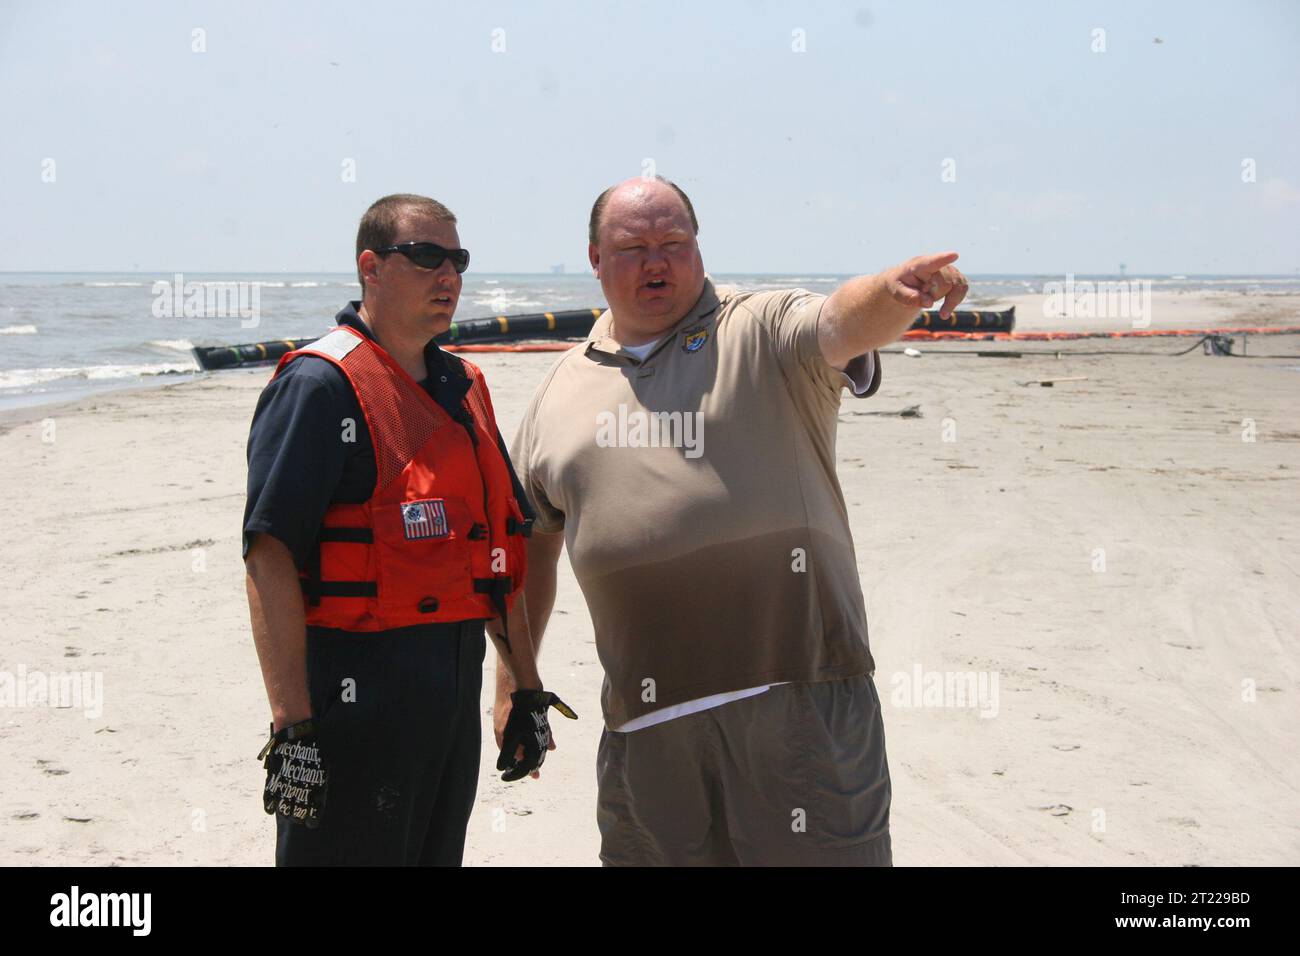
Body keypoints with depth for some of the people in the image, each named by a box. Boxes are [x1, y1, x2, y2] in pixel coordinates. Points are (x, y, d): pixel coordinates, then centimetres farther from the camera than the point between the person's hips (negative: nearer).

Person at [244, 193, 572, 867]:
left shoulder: (462, 388, 15)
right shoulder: (319, 384, -10)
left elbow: (498, 553, 20)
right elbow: (270, 557, -18)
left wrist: (528, 691, 18)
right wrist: (292, 726, -24)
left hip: (457, 686, 8)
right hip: (357, 689, -8)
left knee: (438, 854, 16)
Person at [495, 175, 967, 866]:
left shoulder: (762, 332, 3)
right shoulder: (561, 392, 16)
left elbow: (840, 323, -20)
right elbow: (531, 541, 23)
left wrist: (892, 291, -43)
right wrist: (513, 680, 23)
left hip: (797, 687, -4)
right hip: (644, 717, 4)